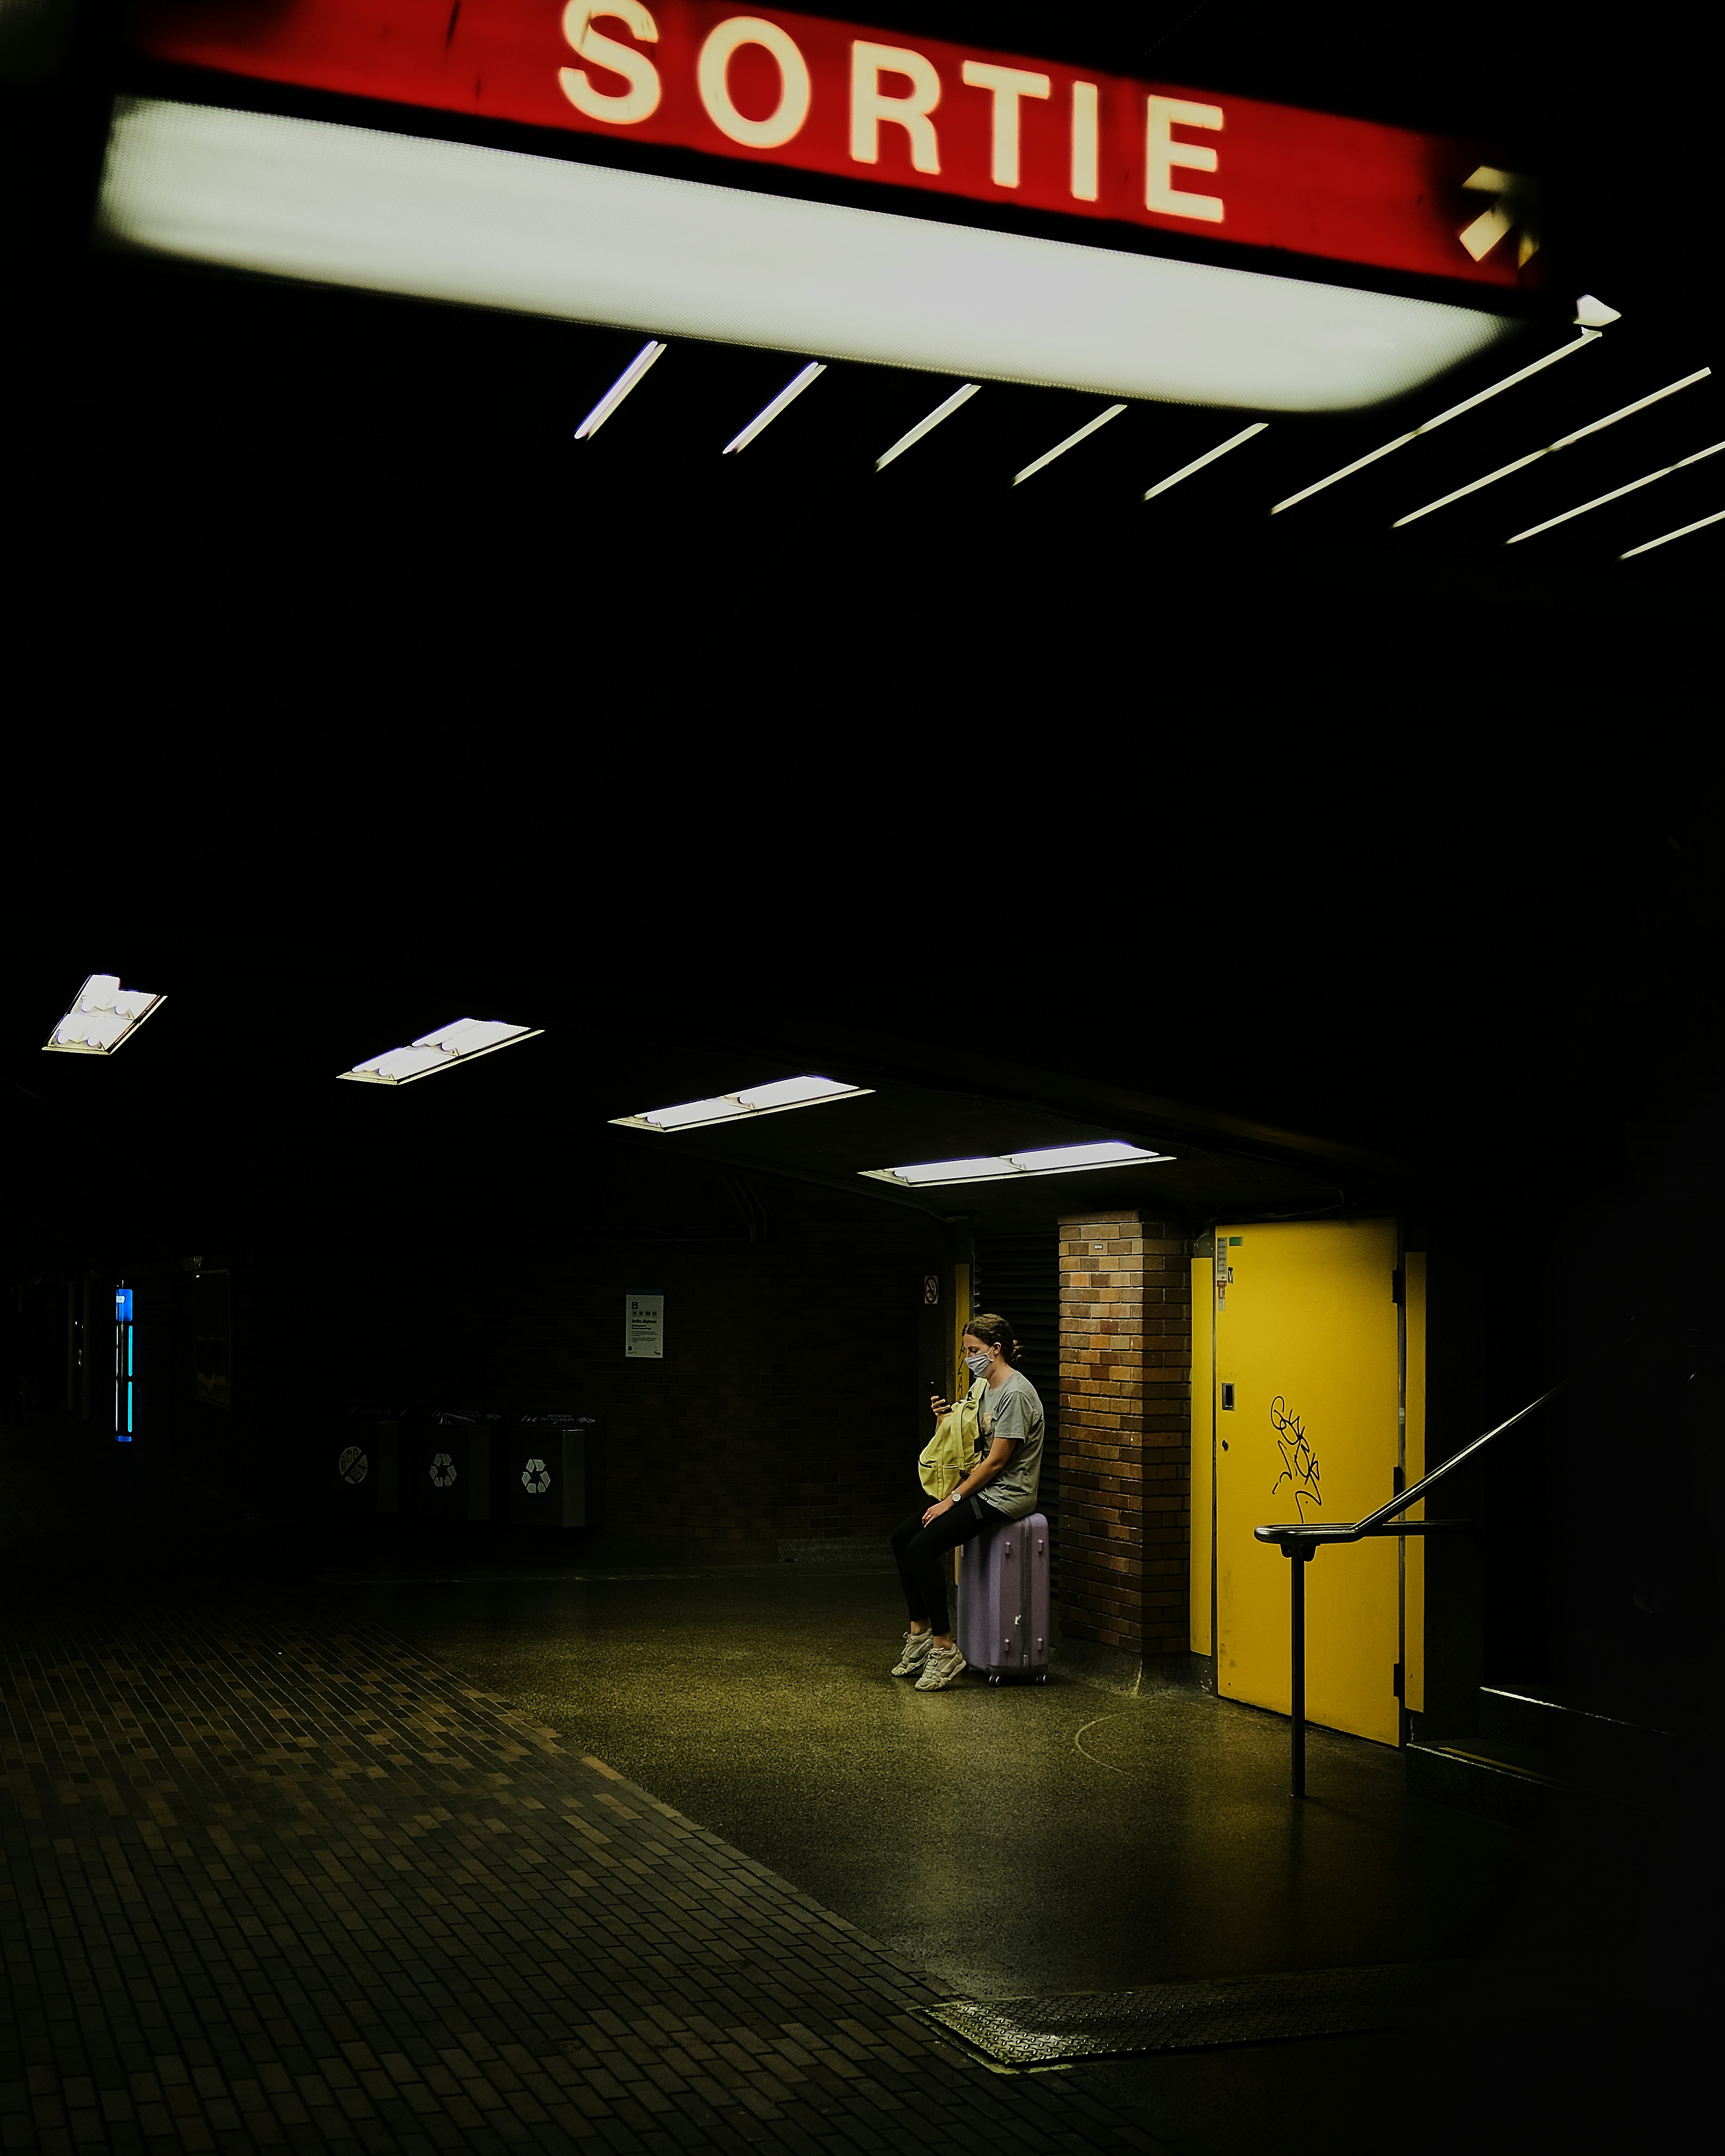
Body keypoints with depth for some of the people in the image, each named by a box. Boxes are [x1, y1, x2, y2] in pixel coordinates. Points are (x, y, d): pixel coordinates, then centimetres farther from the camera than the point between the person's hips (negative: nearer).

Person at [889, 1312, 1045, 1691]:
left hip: (1006, 1497, -10)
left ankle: (944, 1648, -17)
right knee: (902, 1535, 2)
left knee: (923, 1547, -22)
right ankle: (920, 1632, 8)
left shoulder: (1015, 1393, -16)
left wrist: (953, 1498, -13)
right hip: (982, 1491, 10)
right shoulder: (986, 1389, 15)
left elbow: (996, 1462, -18)